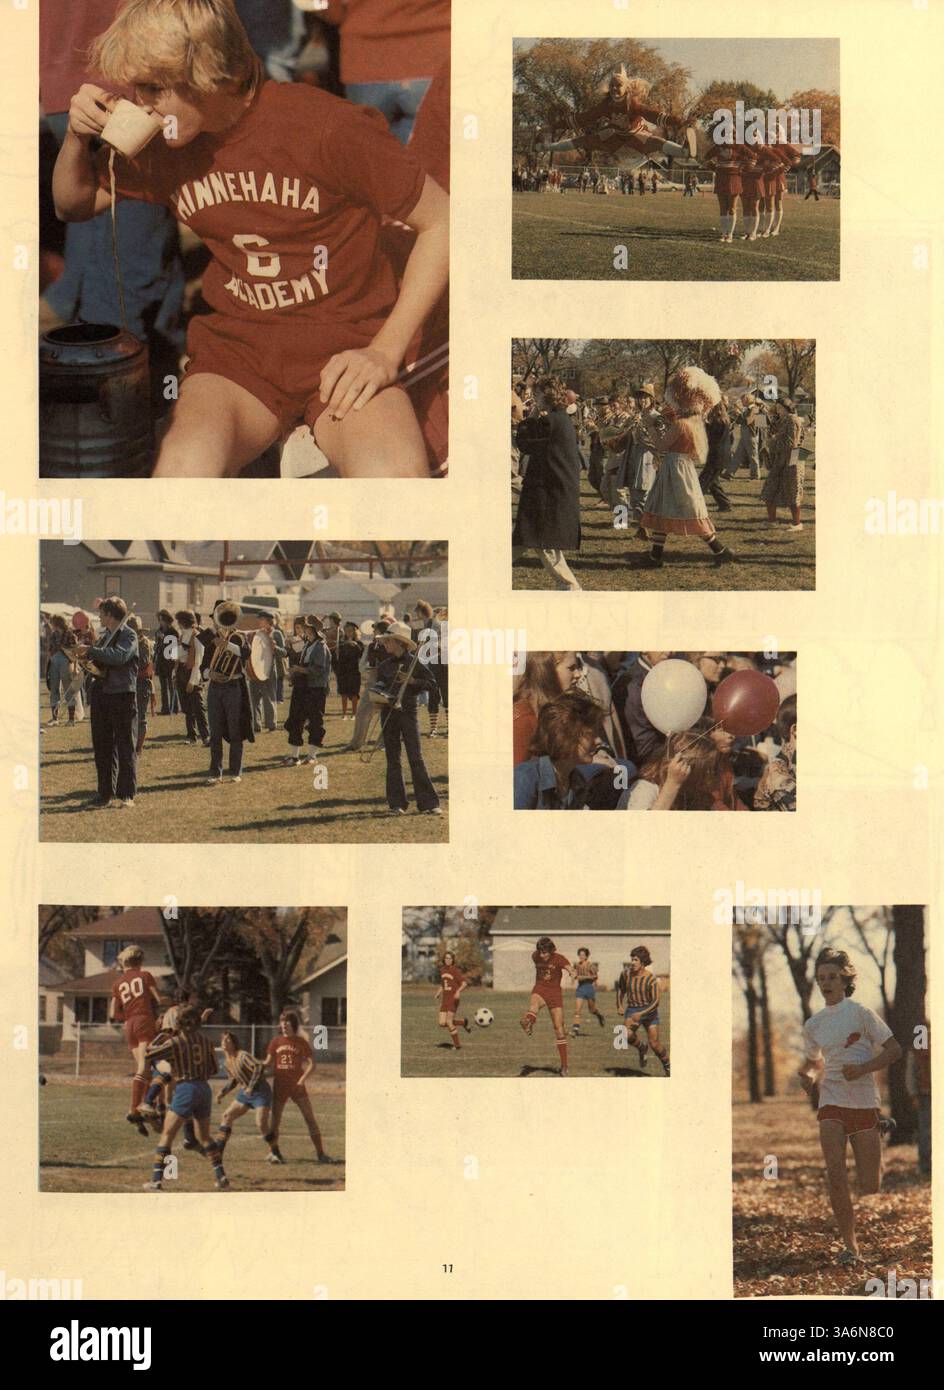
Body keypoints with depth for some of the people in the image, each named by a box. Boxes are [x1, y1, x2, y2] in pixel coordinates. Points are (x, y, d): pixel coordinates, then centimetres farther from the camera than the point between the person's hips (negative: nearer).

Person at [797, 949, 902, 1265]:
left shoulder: (861, 1014, -2)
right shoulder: (813, 1025, 11)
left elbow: (894, 1050, -3)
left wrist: (862, 1068, -17)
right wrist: (808, 1076, 5)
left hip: (864, 1102, -3)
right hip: (831, 1103, 3)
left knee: (870, 1187, -2)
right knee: (835, 1173, -18)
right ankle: (850, 1246, -9)